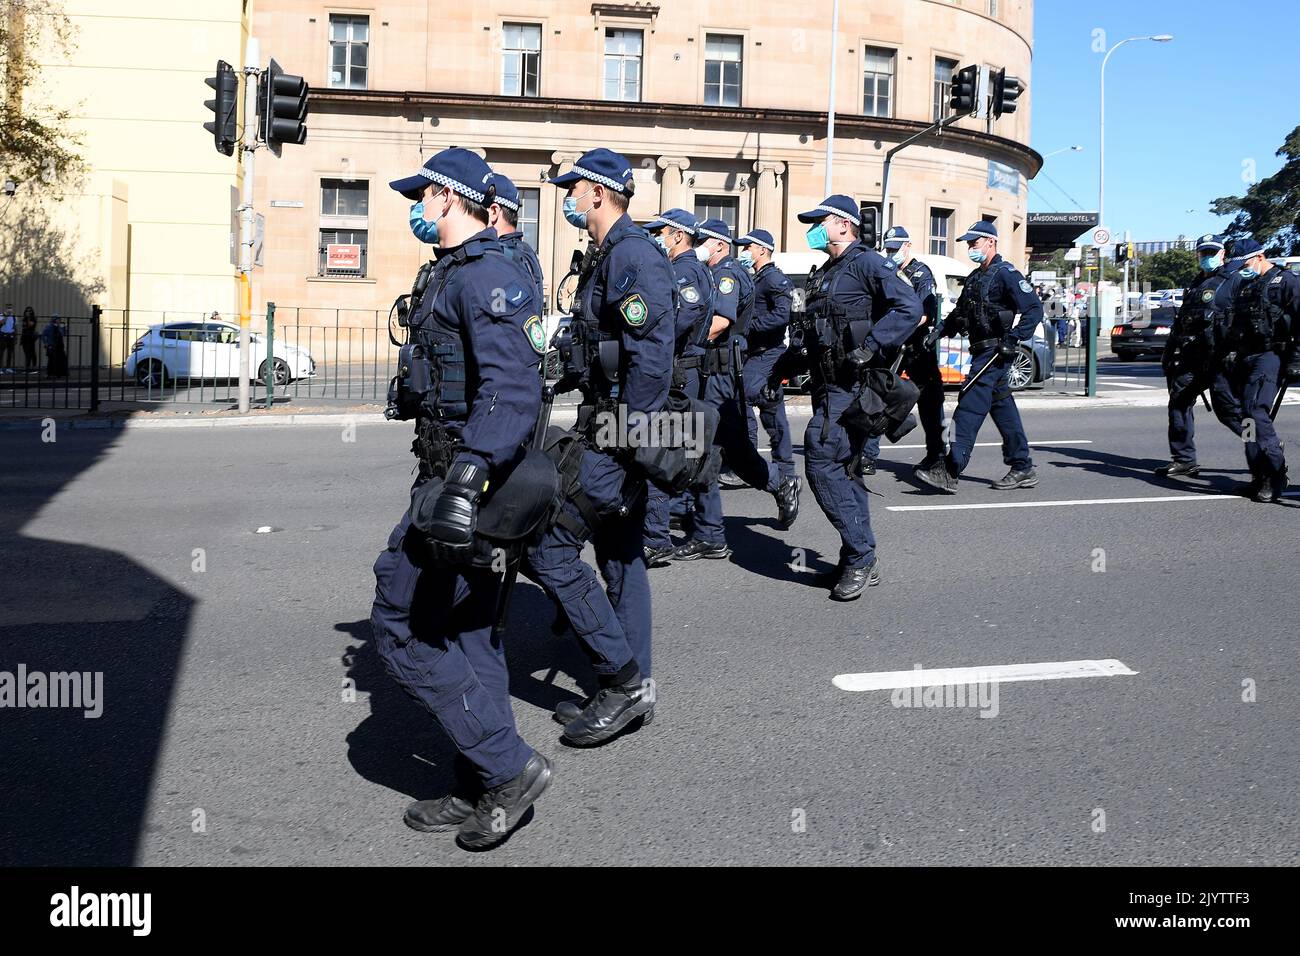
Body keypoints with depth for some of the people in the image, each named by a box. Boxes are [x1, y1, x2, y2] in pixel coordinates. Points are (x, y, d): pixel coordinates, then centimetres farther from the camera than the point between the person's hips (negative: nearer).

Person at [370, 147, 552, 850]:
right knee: (467, 630, 13)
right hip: (458, 471, 11)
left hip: (468, 473, -11)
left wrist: (463, 482, -36)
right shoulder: (454, 273, 18)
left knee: (401, 626, -6)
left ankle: (507, 766, 2)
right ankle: (481, 792, 24)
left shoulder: (488, 277, -16)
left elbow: (513, 392, -28)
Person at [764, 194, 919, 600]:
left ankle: (860, 557, -8)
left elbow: (909, 307, -19)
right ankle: (861, 562, 18)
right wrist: (782, 367, 19)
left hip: (851, 386, -10)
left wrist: (870, 346, -24)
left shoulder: (866, 263, -7)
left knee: (821, 461, -16)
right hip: (829, 386, 10)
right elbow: (808, 335, 30)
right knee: (844, 469, 10)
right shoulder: (823, 275, 22)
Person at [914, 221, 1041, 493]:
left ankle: (949, 472, -18)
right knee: (1002, 409, 13)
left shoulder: (1005, 273, -8)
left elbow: (1034, 309, -13)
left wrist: (1013, 338, -20)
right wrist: (939, 332, 10)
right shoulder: (975, 277, 19)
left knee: (970, 407, -14)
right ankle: (1023, 469, 21)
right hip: (982, 353, 9)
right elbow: (959, 314, 25)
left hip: (995, 353, -9)